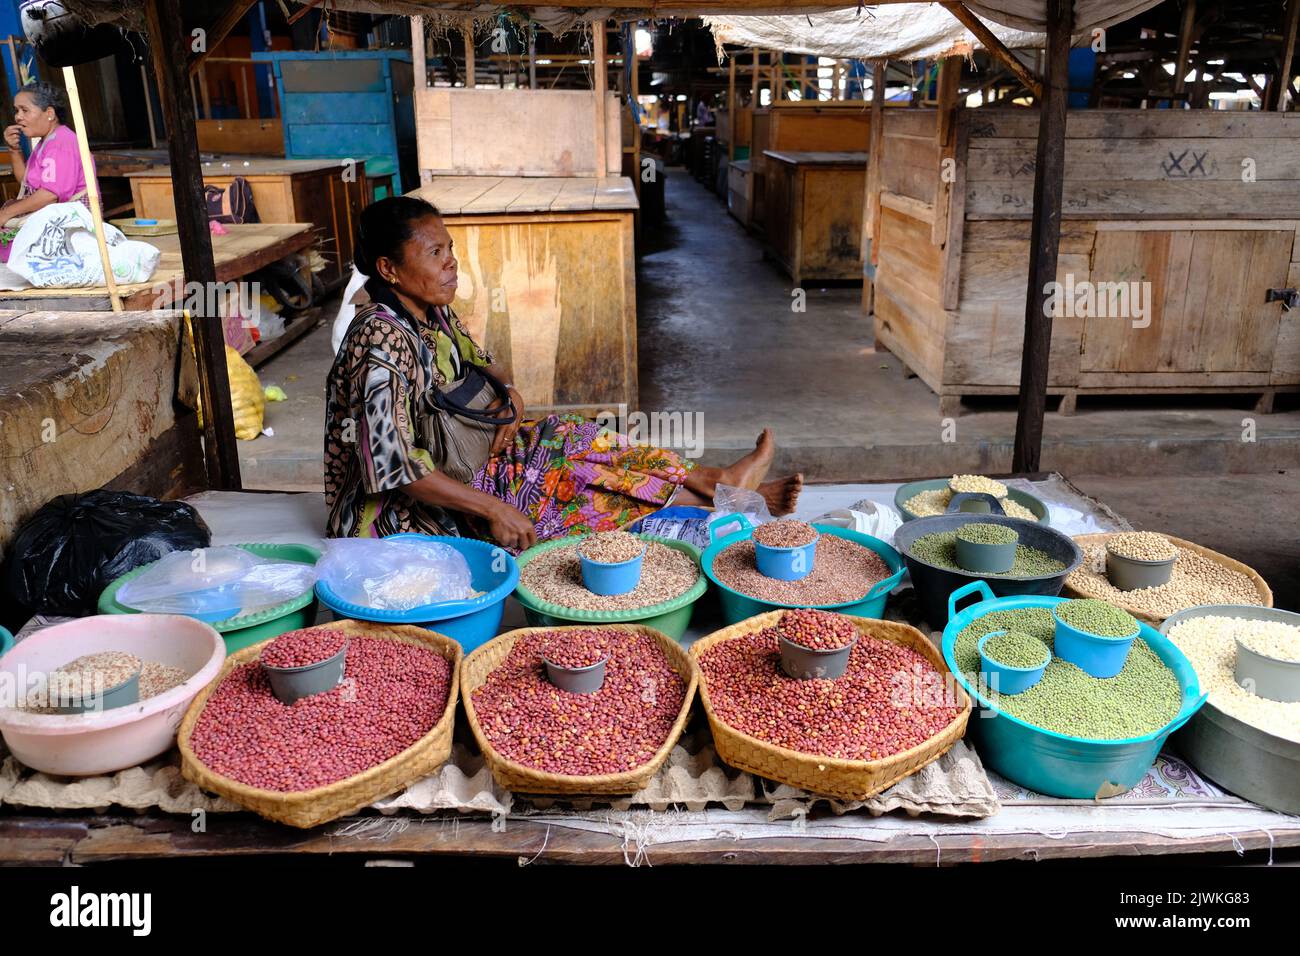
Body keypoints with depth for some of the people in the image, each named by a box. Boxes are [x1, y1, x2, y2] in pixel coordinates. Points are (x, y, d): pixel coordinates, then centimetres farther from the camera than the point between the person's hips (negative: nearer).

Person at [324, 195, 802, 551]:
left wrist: (507, 393, -6)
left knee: (579, 440, -4)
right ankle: (720, 490, -5)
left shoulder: (433, 313, 1)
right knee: (573, 479, -15)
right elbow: (394, 467, -30)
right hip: (407, 512, -8)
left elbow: (479, 364, 19)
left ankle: (719, 480, -2)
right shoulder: (382, 342, -27)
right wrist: (492, 510, -30)